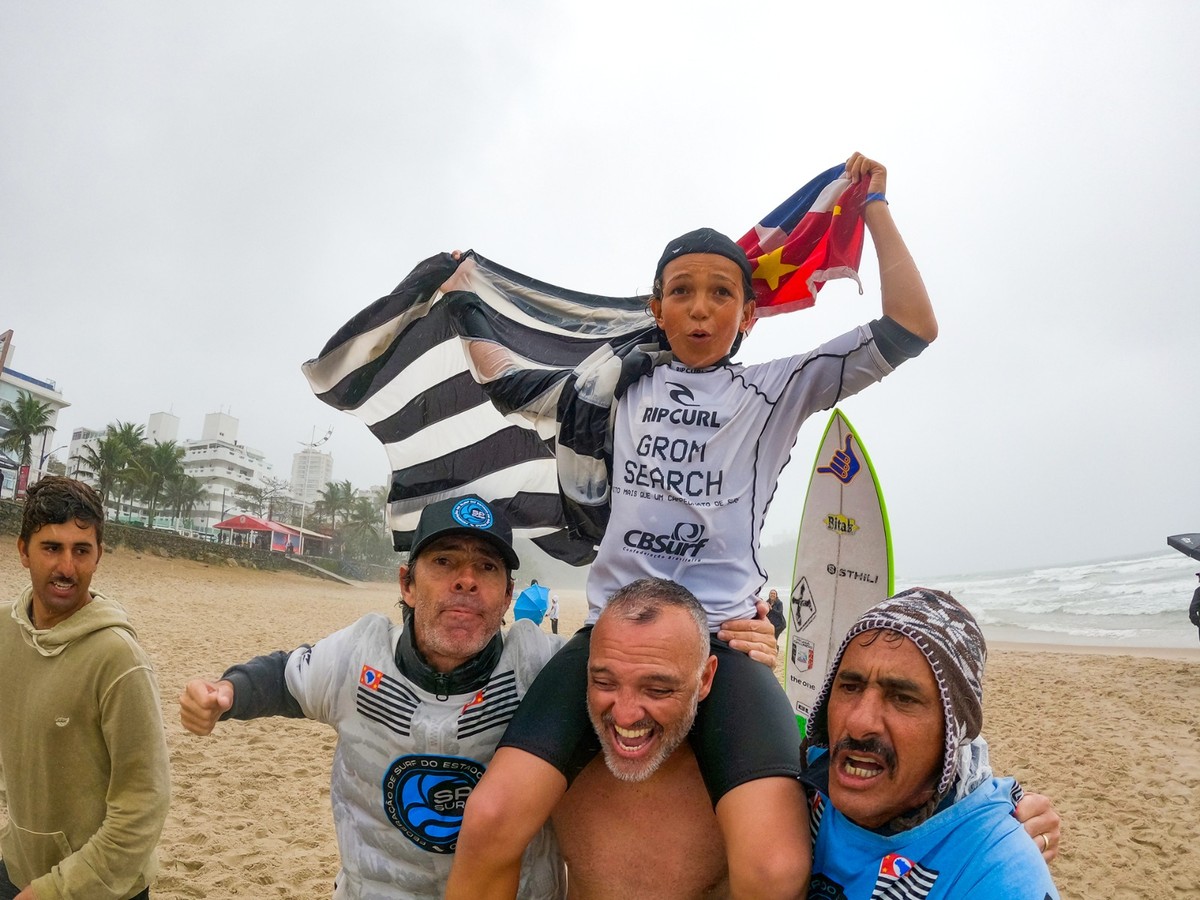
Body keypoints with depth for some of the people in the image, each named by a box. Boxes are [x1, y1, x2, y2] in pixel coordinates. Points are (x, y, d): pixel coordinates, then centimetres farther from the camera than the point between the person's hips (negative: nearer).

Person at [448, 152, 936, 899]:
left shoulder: (779, 390, 11)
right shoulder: (624, 386, 16)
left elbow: (911, 330, 5)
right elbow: (509, 383, 28)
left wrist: (876, 210, 8)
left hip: (725, 637, -1)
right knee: (489, 824, -21)